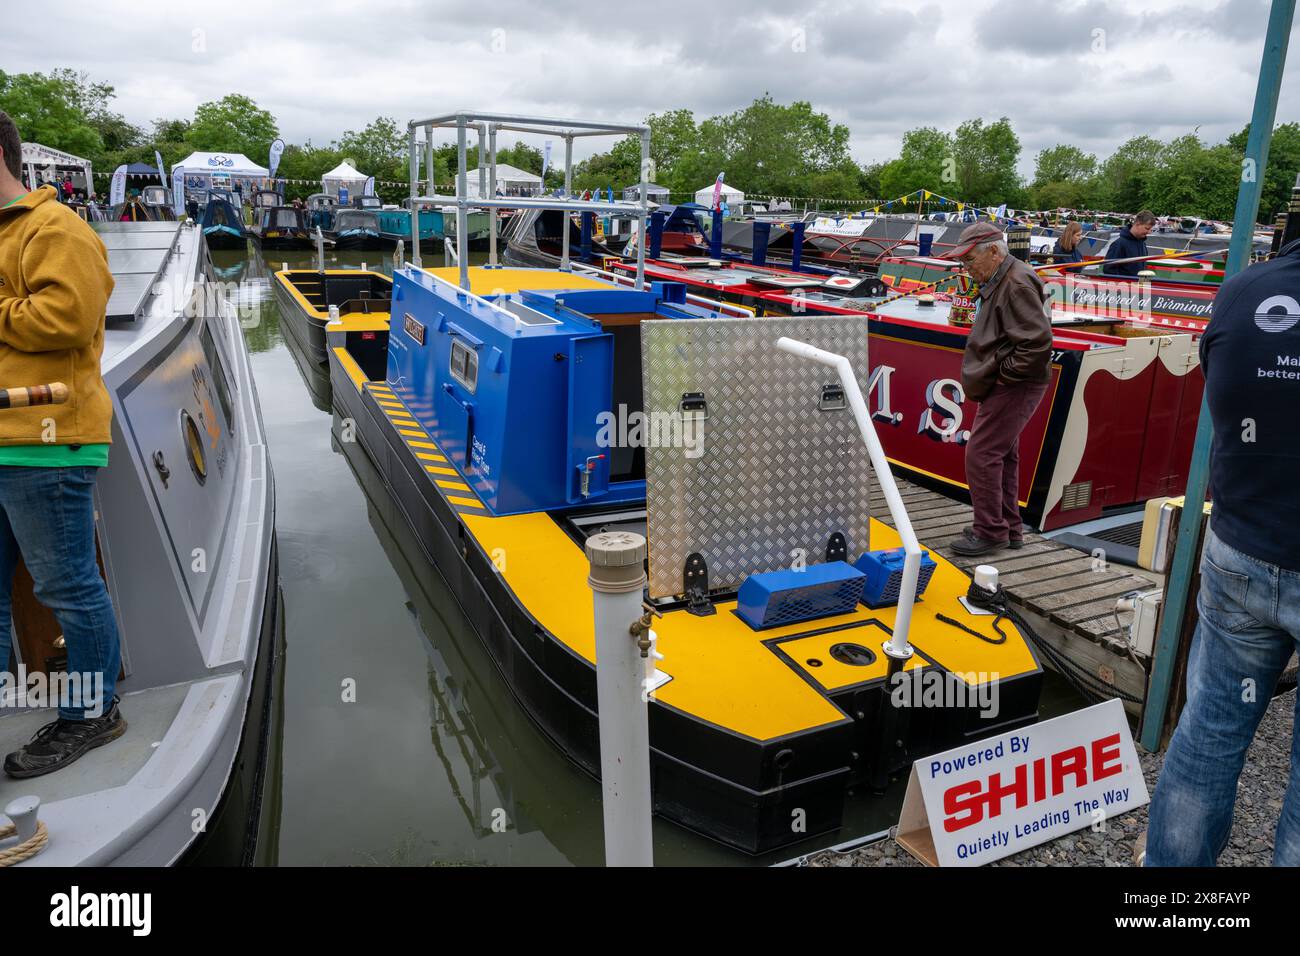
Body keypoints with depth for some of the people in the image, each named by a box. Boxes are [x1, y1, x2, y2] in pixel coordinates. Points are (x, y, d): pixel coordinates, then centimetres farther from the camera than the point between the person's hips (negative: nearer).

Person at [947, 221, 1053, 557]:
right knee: (1002, 456, 15)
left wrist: (1005, 374, -18)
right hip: (1002, 388, 11)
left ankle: (990, 531, 0)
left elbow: (1038, 341, -26)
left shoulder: (1017, 284, -18)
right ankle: (1009, 529, 25)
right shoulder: (998, 283, 16)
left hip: (1013, 388, -11)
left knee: (981, 455, -10)